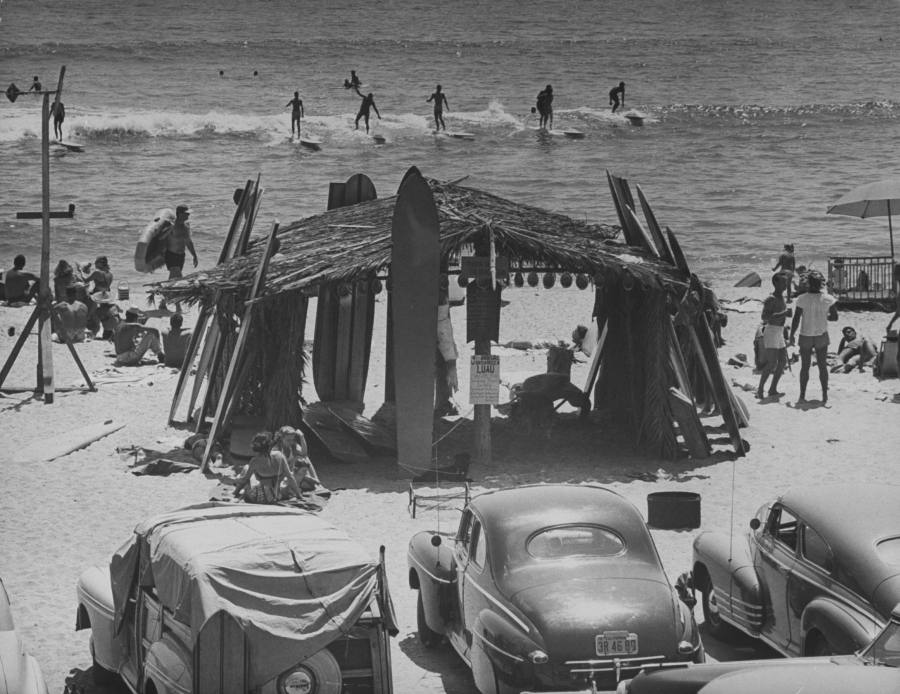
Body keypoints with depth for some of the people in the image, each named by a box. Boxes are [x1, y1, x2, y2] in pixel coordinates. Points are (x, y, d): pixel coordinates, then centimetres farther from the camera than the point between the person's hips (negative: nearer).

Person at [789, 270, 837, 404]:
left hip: (805, 337, -1)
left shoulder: (802, 299, -15)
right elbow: (835, 317, -2)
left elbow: (796, 319, -12)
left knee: (805, 367, 9)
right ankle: (825, 395, 10)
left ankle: (802, 395, 10)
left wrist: (792, 335, 0)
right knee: (822, 366, 11)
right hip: (821, 336, 1)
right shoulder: (827, 299, -10)